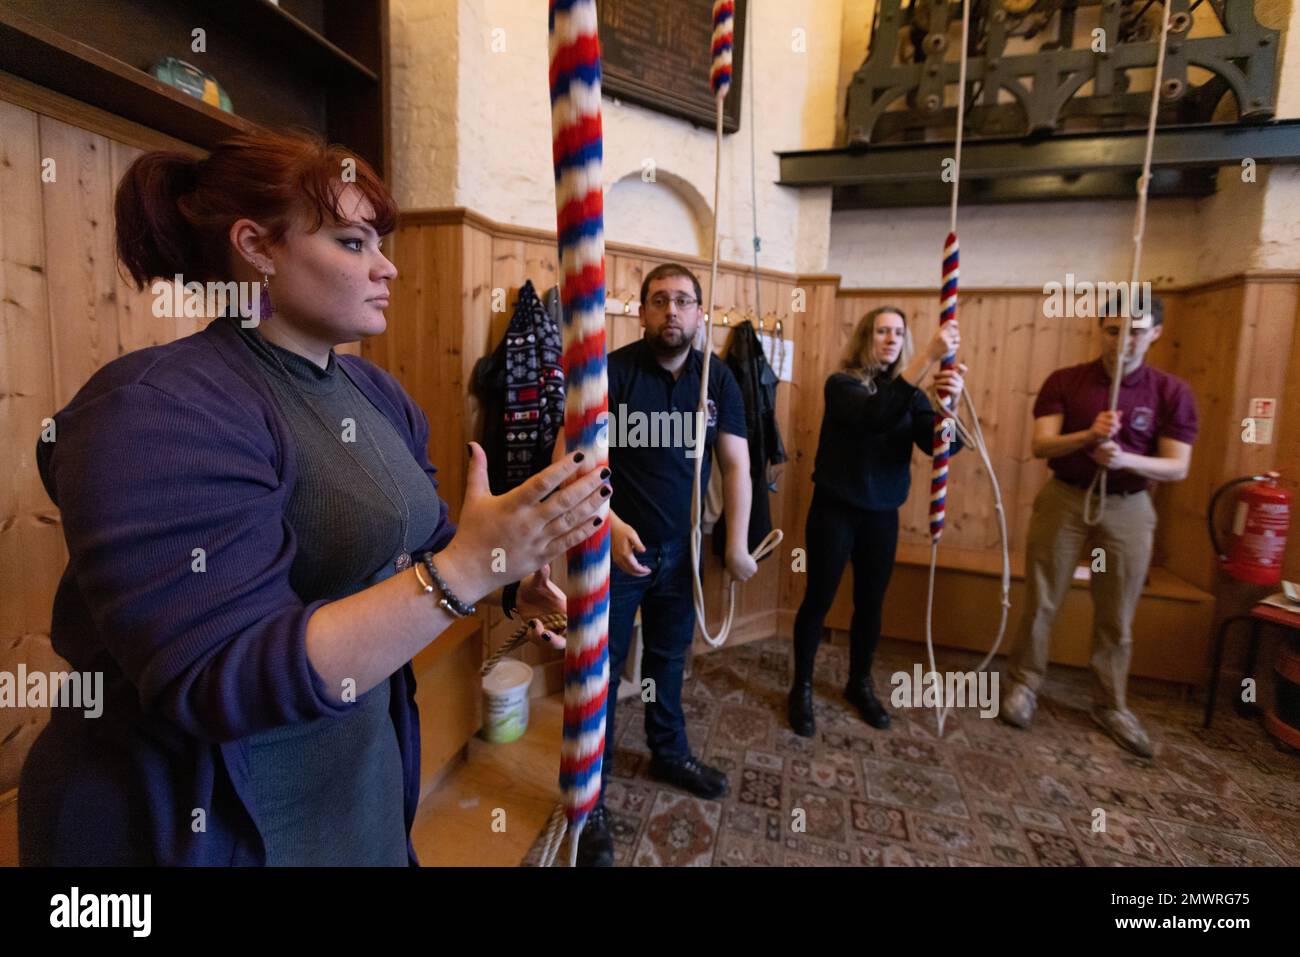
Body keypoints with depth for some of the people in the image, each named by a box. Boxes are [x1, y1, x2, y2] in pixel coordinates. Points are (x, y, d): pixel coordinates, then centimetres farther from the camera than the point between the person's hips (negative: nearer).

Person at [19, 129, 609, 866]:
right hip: (203, 824, -6)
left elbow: (418, 547, 4)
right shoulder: (157, 412, -23)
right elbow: (227, 682, -30)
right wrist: (468, 568, -36)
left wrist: (512, 570, -14)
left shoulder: (375, 391, 3)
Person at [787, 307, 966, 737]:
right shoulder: (841, 384, -9)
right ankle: (801, 688, 22)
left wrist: (951, 404, -32)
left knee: (870, 603, 15)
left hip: (882, 515, 4)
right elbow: (874, 415, -31)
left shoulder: (911, 394, 4)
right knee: (818, 599, 4)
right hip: (834, 510, -4)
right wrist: (929, 355, -35)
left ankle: (860, 684, 36)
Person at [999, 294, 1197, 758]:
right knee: (1041, 603, 6)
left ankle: (1110, 705, 26)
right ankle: (1023, 685, 21)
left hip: (1128, 508, 1)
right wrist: (1088, 435, -30)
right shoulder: (1064, 381, -3)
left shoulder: (1172, 392, -2)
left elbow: (1177, 467, -6)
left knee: (1117, 616, 10)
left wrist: (1125, 458, -26)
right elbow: (1040, 445, -11)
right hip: (1063, 499, 0)